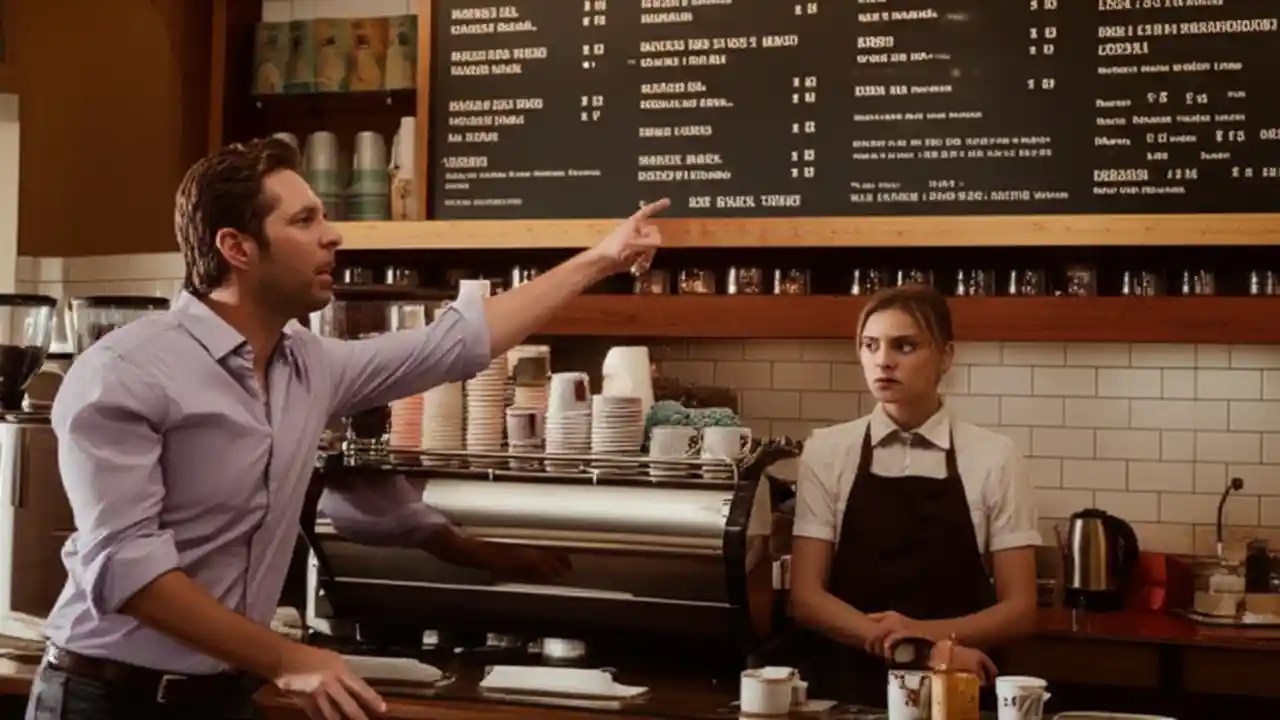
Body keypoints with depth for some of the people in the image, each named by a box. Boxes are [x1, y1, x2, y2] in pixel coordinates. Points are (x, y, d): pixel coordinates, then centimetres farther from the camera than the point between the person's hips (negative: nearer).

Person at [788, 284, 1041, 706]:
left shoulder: (993, 458, 0)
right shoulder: (826, 453, 2)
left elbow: (1018, 609, 2)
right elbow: (806, 597, 0)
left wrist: (931, 632, -15)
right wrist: (899, 642, -14)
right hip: (849, 688, 1)